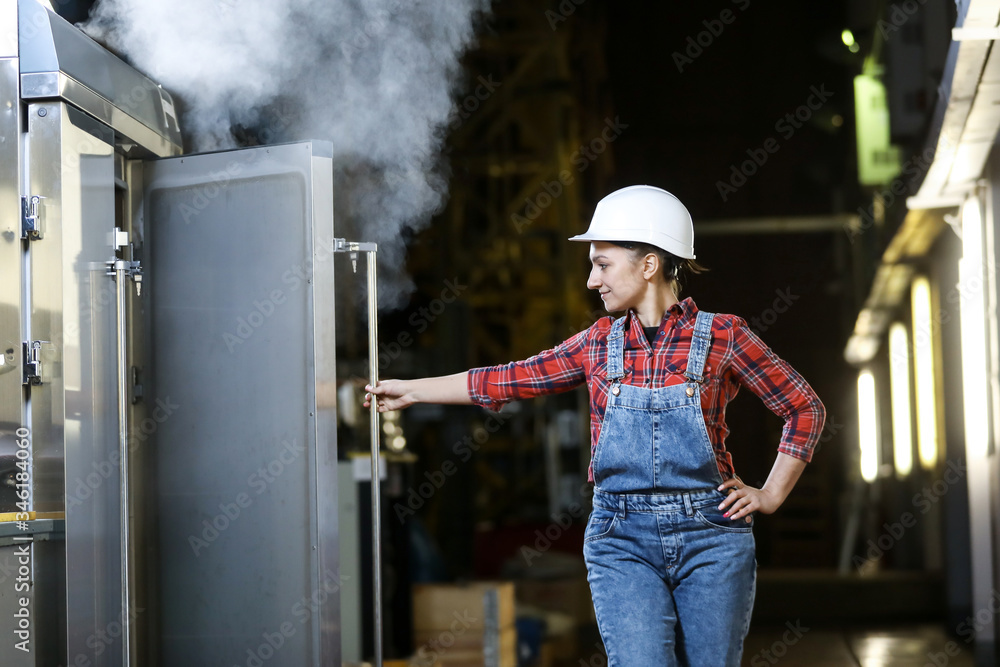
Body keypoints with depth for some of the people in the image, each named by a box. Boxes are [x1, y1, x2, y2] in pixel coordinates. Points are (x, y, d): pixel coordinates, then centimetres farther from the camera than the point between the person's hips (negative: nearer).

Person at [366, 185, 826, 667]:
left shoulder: (721, 336, -1)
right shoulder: (599, 343, 8)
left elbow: (805, 409, 6)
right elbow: (509, 381, 17)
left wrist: (770, 496, 1)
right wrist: (411, 390, 20)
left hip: (710, 537, -1)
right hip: (622, 539, 2)